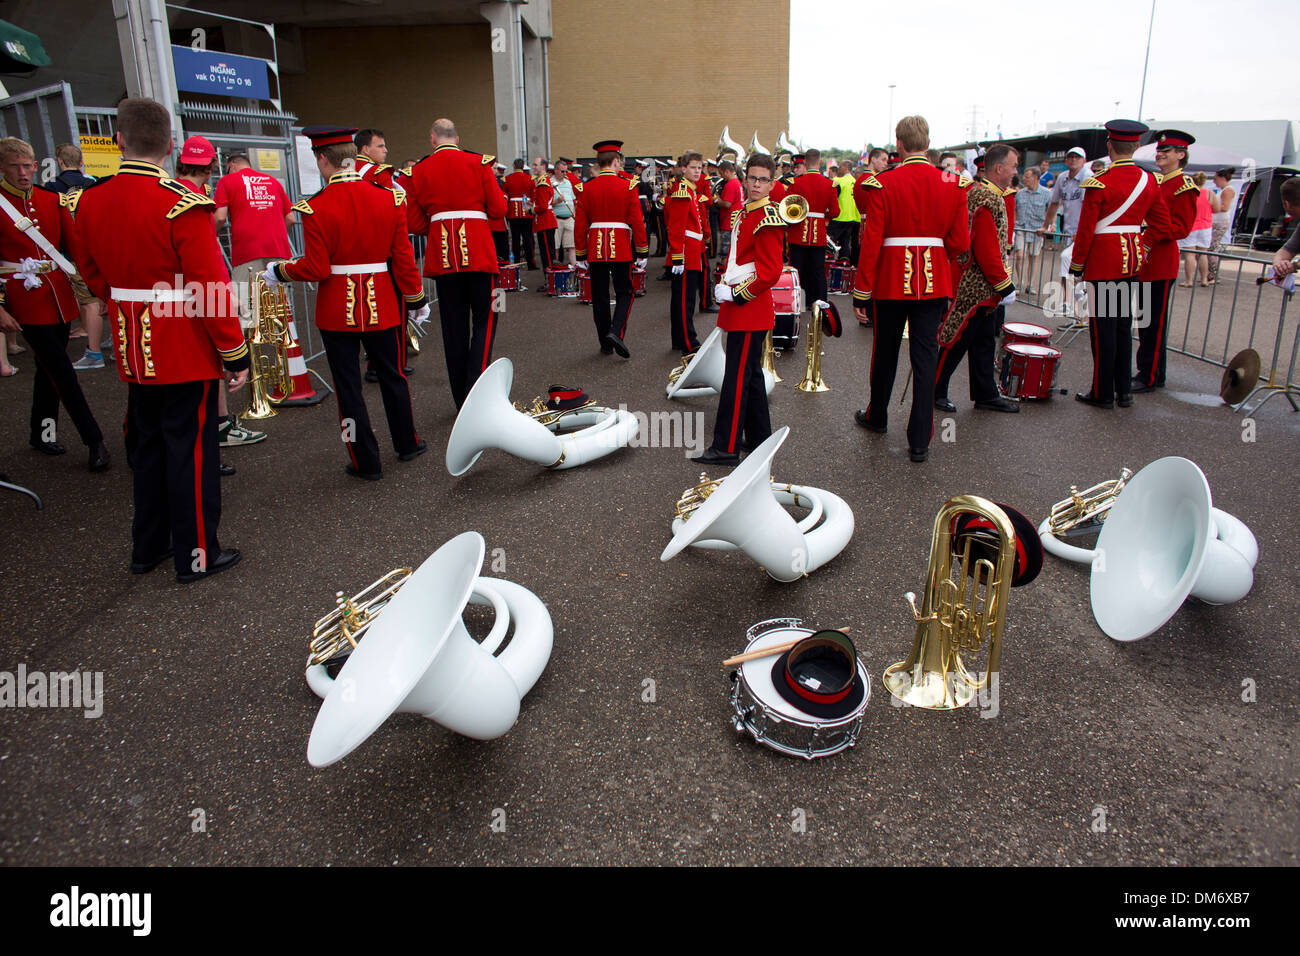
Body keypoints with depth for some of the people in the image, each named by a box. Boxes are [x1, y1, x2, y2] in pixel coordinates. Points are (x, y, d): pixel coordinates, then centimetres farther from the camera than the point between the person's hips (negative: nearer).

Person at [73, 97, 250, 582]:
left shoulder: (90, 201, 3)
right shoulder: (183, 205, -18)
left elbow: (94, 275, 14)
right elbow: (212, 289, -19)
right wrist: (236, 354, -11)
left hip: (134, 352, 6)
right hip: (188, 352, -6)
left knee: (148, 444, 18)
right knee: (189, 448, 3)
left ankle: (147, 547, 31)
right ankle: (197, 555, 14)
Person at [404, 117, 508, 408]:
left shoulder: (419, 171, 6)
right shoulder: (479, 163, 0)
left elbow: (415, 223, 6)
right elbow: (498, 209, -2)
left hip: (442, 254, 3)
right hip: (478, 251, -2)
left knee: (454, 326, 9)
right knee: (484, 319, 6)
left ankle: (462, 403, 14)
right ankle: (475, 392, -10)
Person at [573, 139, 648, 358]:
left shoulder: (585, 188, 2)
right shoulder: (628, 186, -4)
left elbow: (580, 225, 3)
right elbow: (637, 223, -7)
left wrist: (581, 256, 10)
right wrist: (642, 253, 0)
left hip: (595, 249, 2)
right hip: (621, 248, -2)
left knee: (600, 296, 10)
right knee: (624, 293, 8)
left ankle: (605, 343, 15)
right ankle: (616, 332, -14)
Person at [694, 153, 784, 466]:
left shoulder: (768, 220, -15)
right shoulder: (745, 213, 13)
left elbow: (770, 272, -20)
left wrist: (737, 295, -16)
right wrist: (724, 284, 8)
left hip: (749, 308, -10)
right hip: (741, 308, 10)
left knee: (737, 378, -7)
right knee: (750, 373, 16)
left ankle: (726, 448, -2)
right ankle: (759, 438, 27)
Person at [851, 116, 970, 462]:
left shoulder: (883, 184, -9)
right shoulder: (952, 185, -1)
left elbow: (871, 243, -10)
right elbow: (960, 243, 1)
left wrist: (861, 292, -5)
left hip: (891, 282, -1)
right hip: (933, 283, 2)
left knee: (885, 352, 16)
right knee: (926, 358, 3)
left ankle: (877, 417, 36)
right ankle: (920, 442, 3)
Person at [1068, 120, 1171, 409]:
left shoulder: (1099, 183, -14)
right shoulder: (1149, 181, 5)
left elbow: (1086, 230, -12)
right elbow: (1161, 223, 10)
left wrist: (1077, 264, -2)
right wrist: (1139, 250, 18)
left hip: (1104, 262, -6)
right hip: (1132, 260, 7)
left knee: (1103, 326, 0)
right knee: (1123, 324, 14)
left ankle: (1103, 393, 6)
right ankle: (1124, 390, 21)